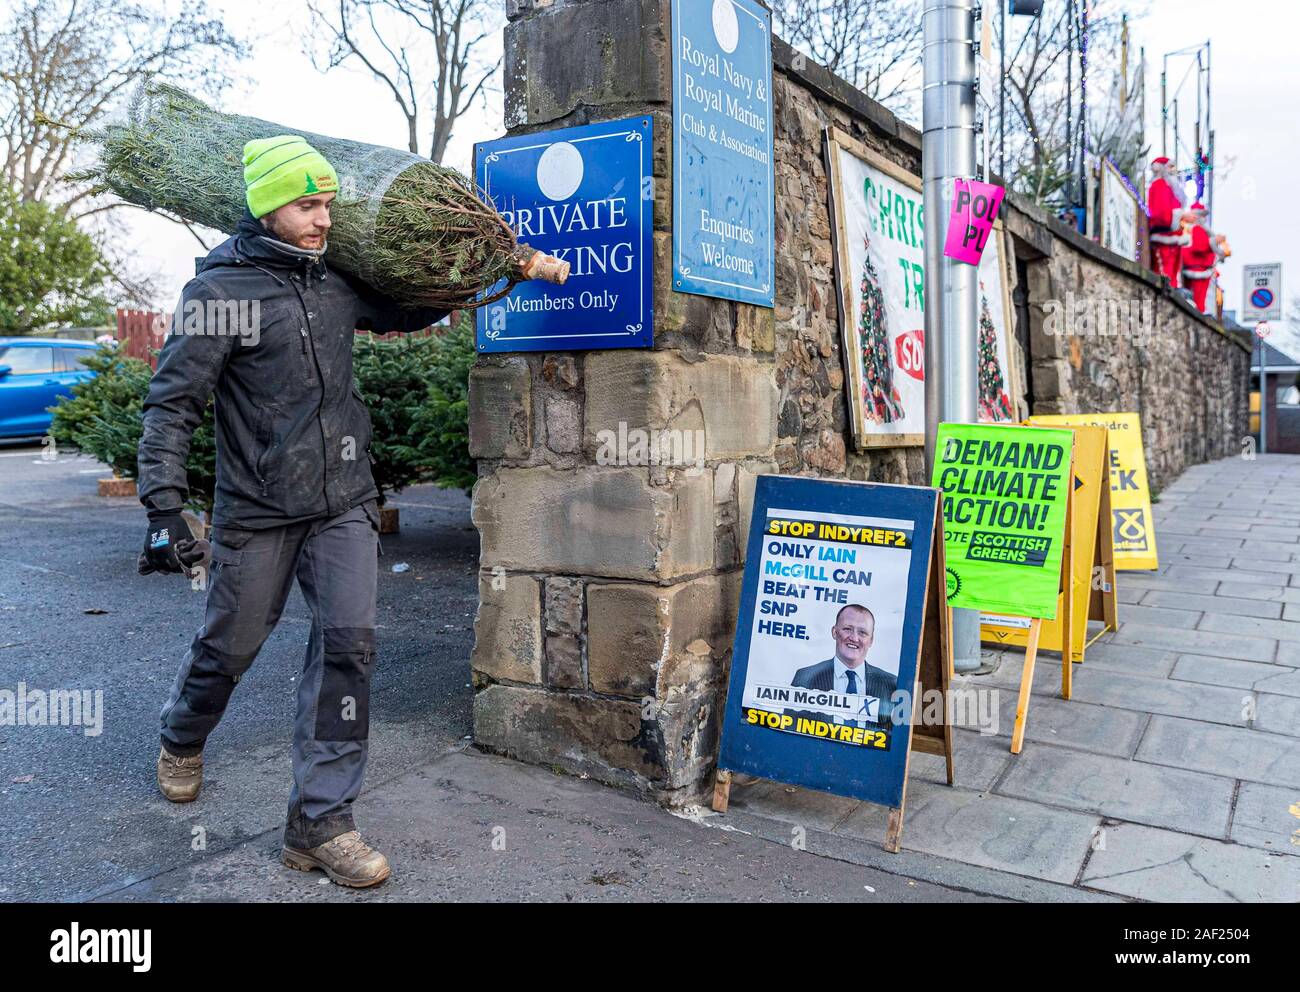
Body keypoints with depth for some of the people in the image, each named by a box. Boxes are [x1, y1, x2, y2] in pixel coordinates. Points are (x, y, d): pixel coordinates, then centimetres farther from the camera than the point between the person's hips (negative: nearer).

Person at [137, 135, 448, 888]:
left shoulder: (337, 279, 7)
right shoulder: (221, 291, -9)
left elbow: (406, 312, 26)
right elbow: (173, 404, -10)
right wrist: (166, 508, -17)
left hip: (345, 502, 4)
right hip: (258, 512, -4)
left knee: (350, 642, -8)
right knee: (230, 647, 12)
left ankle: (320, 822, 3)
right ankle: (183, 740, 47)